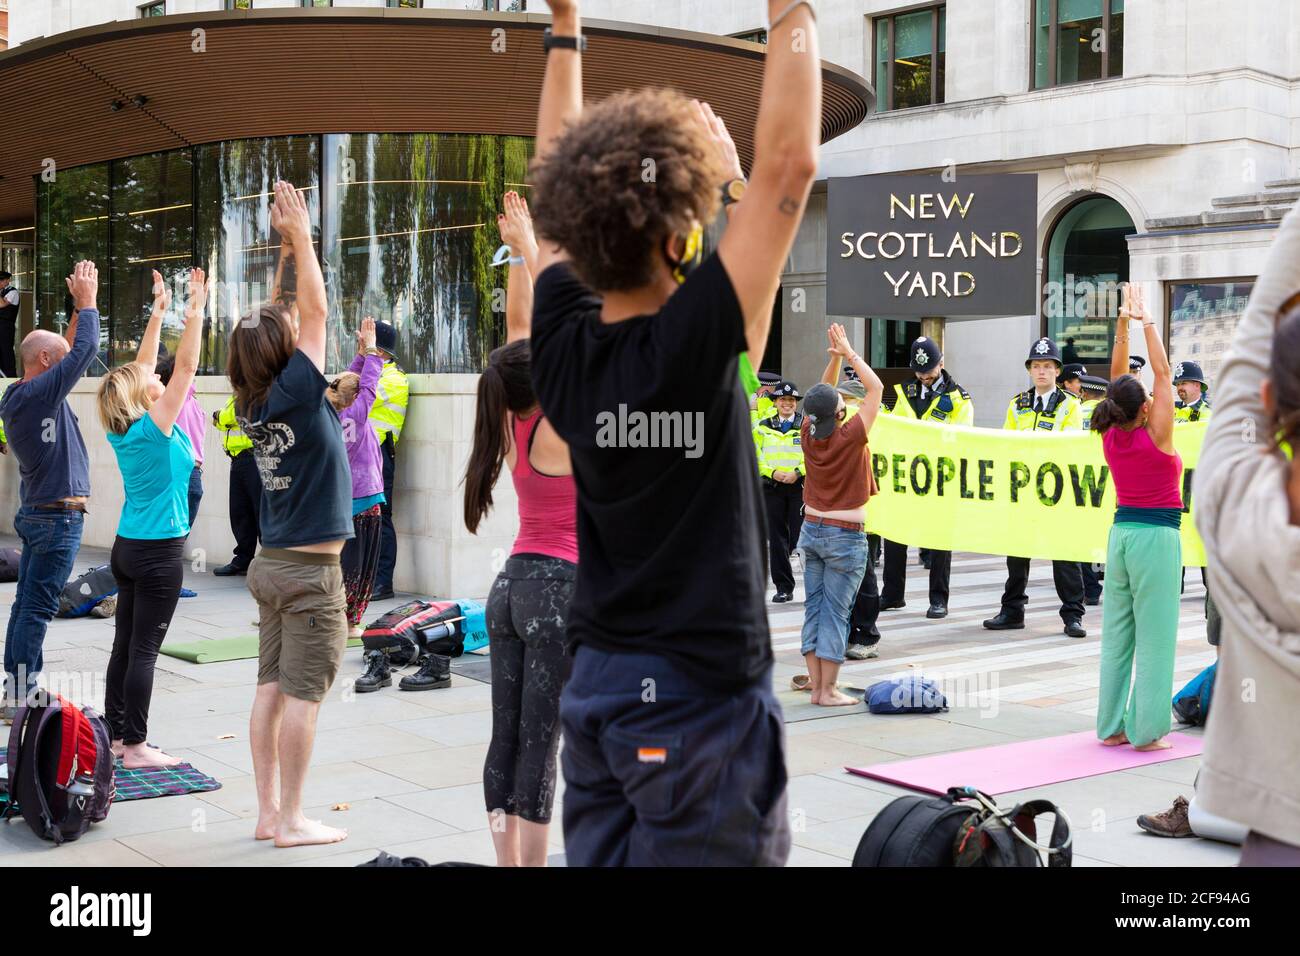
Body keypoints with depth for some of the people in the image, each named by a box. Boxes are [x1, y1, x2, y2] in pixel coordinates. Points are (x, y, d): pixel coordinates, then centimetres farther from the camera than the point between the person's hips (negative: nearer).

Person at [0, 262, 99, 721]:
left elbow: (73, 349, 22)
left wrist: (81, 307, 20)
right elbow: (86, 349, -17)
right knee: (37, 607, -7)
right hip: (59, 516, -10)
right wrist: (87, 302, -4)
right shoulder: (40, 392, -17)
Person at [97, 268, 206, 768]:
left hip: (127, 548, 8)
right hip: (159, 552, -8)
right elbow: (186, 366, -14)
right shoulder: (154, 426, -14)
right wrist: (195, 311, -10)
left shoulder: (120, 429, 6)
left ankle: (117, 737, 18)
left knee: (125, 645, 11)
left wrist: (158, 312, 19)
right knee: (144, 649, -5)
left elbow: (141, 366, 15)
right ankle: (136, 746, -1)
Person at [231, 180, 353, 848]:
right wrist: (301, 238, 0)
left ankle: (267, 811, 16)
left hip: (272, 566, 8)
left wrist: (290, 241, 18)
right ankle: (292, 822, 3)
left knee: (271, 689, 10)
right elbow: (316, 311, -8)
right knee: (302, 697, -3)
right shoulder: (294, 393, -15)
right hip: (310, 572, -8)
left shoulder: (252, 405, 5)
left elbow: (286, 316, 15)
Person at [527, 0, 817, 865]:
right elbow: (789, 162, -20)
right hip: (702, 702, -7)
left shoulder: (562, 343, -4)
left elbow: (564, 185, 10)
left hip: (595, 690, 7)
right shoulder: (696, 345, -20)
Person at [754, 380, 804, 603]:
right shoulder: (763, 427, 11)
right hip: (772, 487, 3)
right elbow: (755, 456, 8)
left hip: (800, 486, -2)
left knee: (800, 536, -9)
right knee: (777, 538, 3)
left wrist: (798, 472, -13)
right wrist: (772, 472, -7)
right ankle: (783, 587, 9)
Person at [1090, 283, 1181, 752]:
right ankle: (1146, 730, 0)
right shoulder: (1155, 436, -13)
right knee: (1153, 636, -2)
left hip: (1121, 532, 6)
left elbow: (1117, 378, 8)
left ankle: (1112, 725, 14)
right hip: (1157, 536, -6)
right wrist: (1146, 321, -3)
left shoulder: (1111, 436, 0)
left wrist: (1123, 324, 7)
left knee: (1116, 632, 9)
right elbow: (1163, 372, -8)